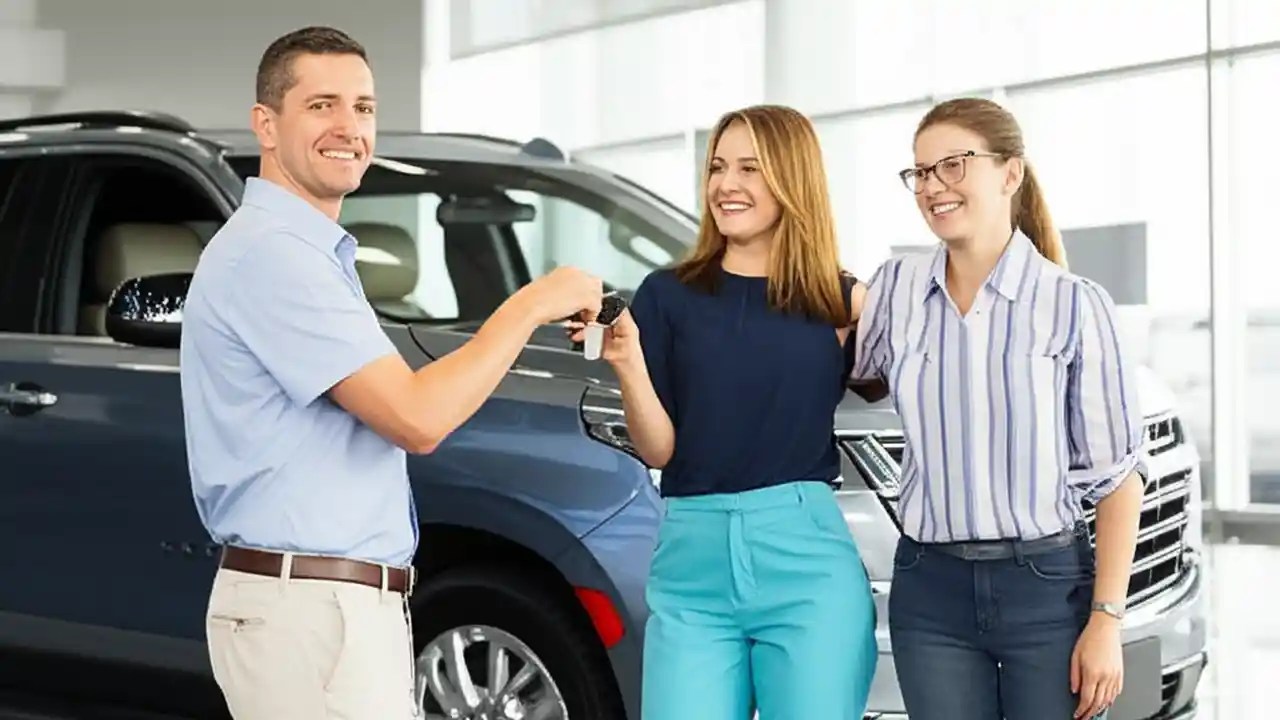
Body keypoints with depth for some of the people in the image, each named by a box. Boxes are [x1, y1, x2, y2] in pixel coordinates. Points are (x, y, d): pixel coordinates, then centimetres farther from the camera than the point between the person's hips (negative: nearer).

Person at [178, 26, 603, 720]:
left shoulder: (305, 252, 18)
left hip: (331, 606, 10)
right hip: (309, 614, -10)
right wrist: (531, 305, -11)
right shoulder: (270, 253, -15)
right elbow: (416, 419, -20)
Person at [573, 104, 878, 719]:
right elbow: (658, 450, 3)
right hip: (691, 559, 1)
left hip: (806, 557, 0)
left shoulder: (843, 301, 4)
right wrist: (627, 364, -13)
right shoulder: (668, 294, 5)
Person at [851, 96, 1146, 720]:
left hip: (1049, 586, -3)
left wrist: (1107, 619, -10)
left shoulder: (1074, 305, -6)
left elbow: (1116, 472, -5)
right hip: (929, 591, 3)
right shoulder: (896, 289, 4)